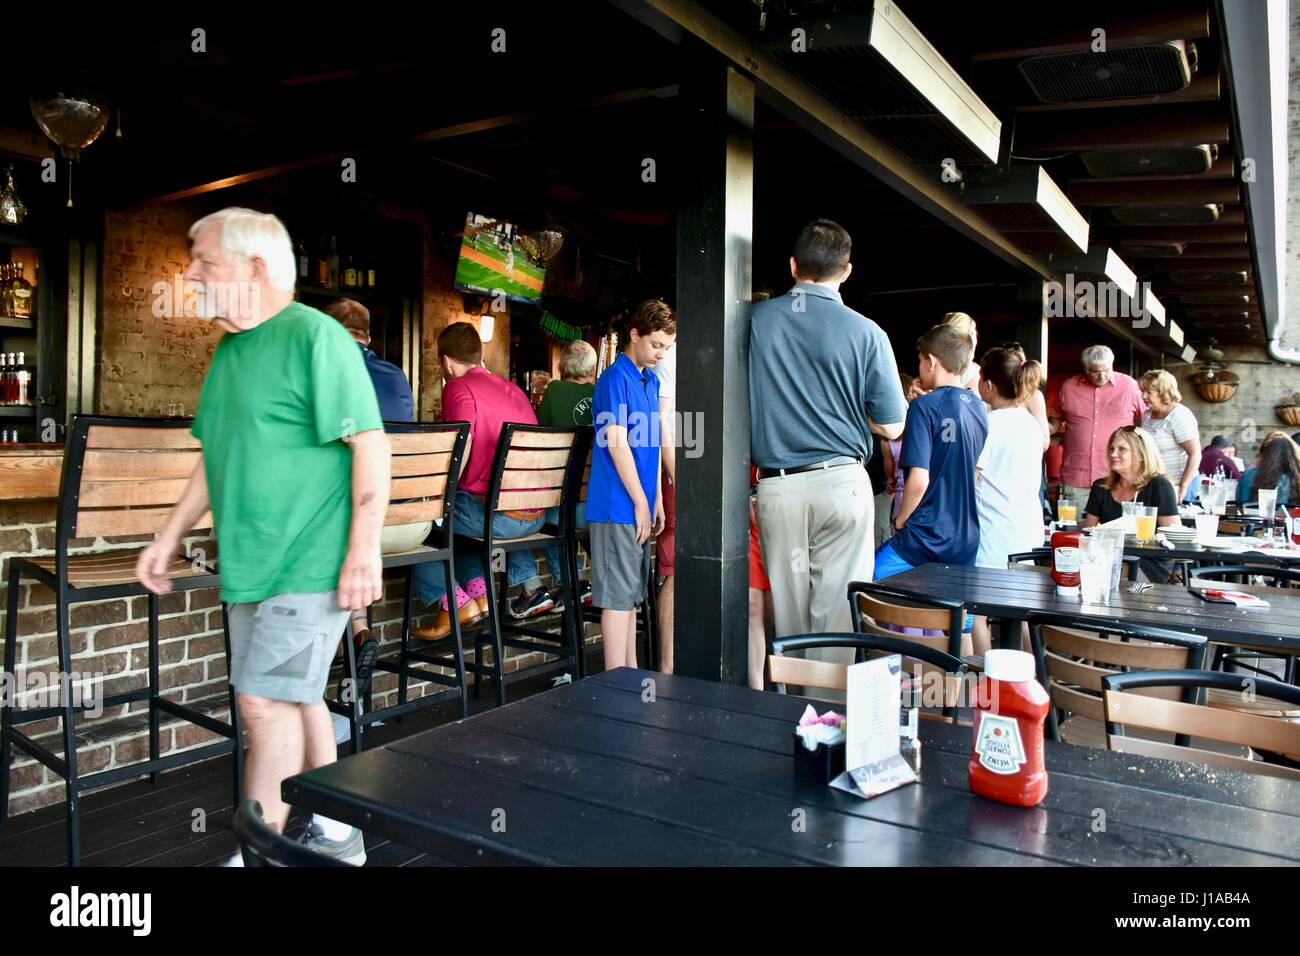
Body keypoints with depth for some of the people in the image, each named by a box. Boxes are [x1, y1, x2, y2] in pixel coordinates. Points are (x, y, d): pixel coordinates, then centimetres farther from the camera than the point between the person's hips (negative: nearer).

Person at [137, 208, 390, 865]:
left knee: (266, 701, -6)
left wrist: (363, 551, -21)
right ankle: (333, 830, 31)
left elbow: (370, 443, -17)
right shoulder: (228, 351, 15)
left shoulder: (314, 336, -12)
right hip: (251, 564, 9)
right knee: (294, 696, 15)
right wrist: (170, 537, 21)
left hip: (310, 563, -9)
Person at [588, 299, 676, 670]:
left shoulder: (651, 380, 16)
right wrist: (641, 504, -14)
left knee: (631, 594, 14)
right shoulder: (616, 378, -11)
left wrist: (657, 499, 15)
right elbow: (616, 444, -16)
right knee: (618, 596, -4)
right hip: (618, 505, -9)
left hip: (639, 506, 9)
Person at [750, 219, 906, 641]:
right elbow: (891, 427, 0)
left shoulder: (755, 320, 1)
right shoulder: (866, 333, -3)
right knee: (838, 613, 5)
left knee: (787, 614, 11)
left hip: (776, 487, 2)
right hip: (841, 483, -1)